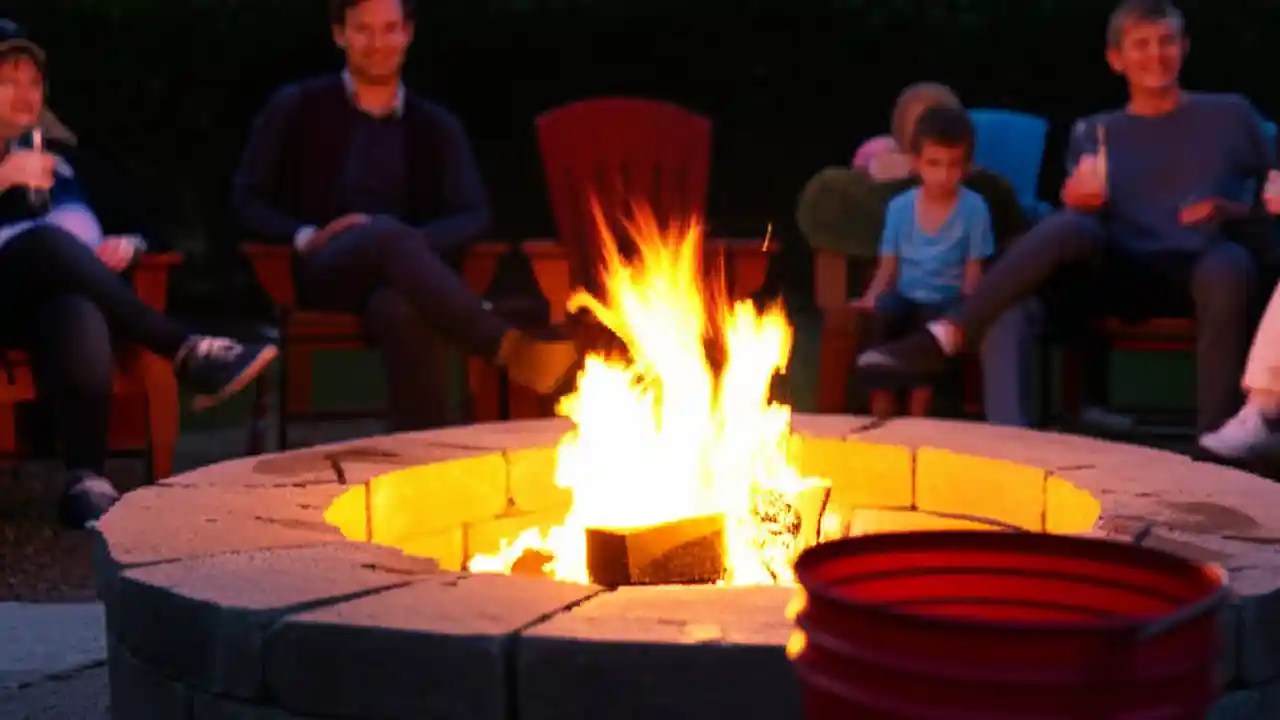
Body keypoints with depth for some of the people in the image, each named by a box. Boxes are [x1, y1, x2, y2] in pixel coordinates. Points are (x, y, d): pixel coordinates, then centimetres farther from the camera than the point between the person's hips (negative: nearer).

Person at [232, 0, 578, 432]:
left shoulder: (437, 127, 17)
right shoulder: (297, 108, 12)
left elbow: (474, 216, 7)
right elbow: (246, 200, 9)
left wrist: (408, 244, -14)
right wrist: (304, 237, -12)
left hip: (396, 278, 1)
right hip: (322, 271, -1)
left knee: (402, 310, -40)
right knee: (388, 234, -38)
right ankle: (509, 347, -52)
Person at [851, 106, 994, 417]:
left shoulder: (973, 208, -2)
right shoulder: (900, 207, 5)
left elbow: (973, 268, -2)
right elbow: (888, 265, 7)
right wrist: (871, 297, -11)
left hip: (945, 301, -2)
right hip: (905, 295, 2)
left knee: (930, 321, -36)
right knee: (881, 314, -32)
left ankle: (917, 418, -24)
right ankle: (880, 415, -24)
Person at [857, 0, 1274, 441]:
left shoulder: (1230, 115, 14)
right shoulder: (1094, 133, 19)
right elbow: (1084, 212, 12)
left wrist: (1229, 211, -5)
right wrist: (1078, 202, -12)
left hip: (1194, 271, -1)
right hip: (1121, 273, 1)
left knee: (1228, 266, -39)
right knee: (1071, 227, -32)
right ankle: (943, 339, -43)